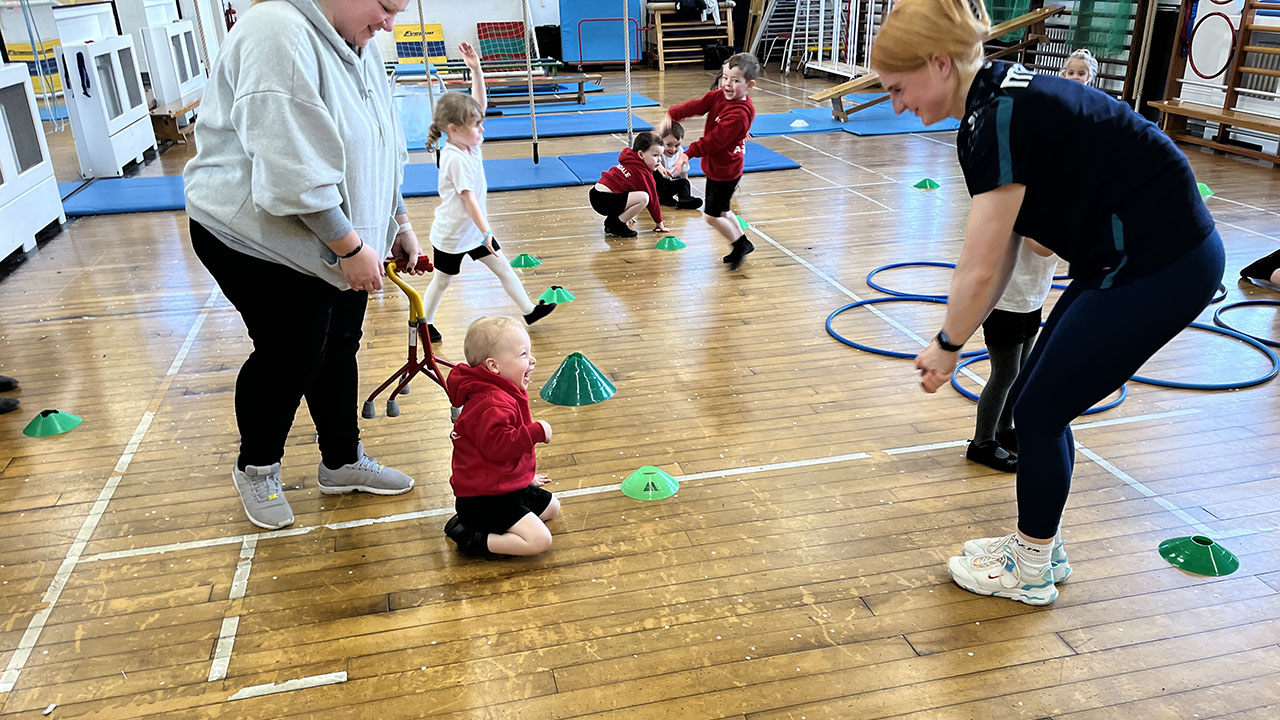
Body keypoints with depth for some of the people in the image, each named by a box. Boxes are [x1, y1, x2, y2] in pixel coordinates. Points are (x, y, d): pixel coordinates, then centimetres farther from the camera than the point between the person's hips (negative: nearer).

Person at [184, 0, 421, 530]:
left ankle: (343, 462, 30)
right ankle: (256, 469, 25)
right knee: (290, 356, -1)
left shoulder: (358, 46, 9)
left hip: (336, 241, 9)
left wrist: (399, 223, 18)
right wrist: (351, 247, -25)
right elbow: (293, 169, -29)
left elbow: (380, 151, 18)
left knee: (339, 349, 13)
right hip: (261, 240, -9)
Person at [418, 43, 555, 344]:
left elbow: (479, 104, 0)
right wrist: (486, 233, -30)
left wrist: (476, 68, -10)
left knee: (503, 268, 11)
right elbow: (469, 199, -29)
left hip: (473, 230, 8)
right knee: (442, 280, 10)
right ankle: (425, 323, 29)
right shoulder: (456, 159, -27)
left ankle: (529, 310, 20)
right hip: (451, 235, -8)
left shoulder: (469, 143, -2)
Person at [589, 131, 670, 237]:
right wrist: (659, 222, 11)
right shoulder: (643, 173, -8)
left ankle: (611, 220, 17)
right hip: (605, 200, -11)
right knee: (643, 197, -19)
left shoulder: (630, 163, 22)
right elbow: (652, 199, -1)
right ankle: (616, 225, -8)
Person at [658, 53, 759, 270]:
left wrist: (688, 154, -26)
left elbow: (714, 140, -28)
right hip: (714, 166, 9)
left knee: (711, 215, -1)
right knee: (721, 211, 21)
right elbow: (696, 106, -10)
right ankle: (742, 243, 38)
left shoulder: (740, 113, -27)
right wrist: (671, 115, -25)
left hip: (725, 171, -9)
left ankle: (740, 245, 18)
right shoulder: (719, 97, -1)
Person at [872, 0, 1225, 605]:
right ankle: (1039, 545, 32)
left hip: (1161, 269, -9)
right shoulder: (998, 104, 7)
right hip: (1129, 259, 9)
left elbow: (979, 272, -21)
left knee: (1039, 410, 0)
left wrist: (948, 345, -5)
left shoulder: (1003, 118, -24)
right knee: (1037, 399, 14)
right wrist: (953, 340, 9)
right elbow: (1000, 260, 10)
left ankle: (1030, 571, 20)